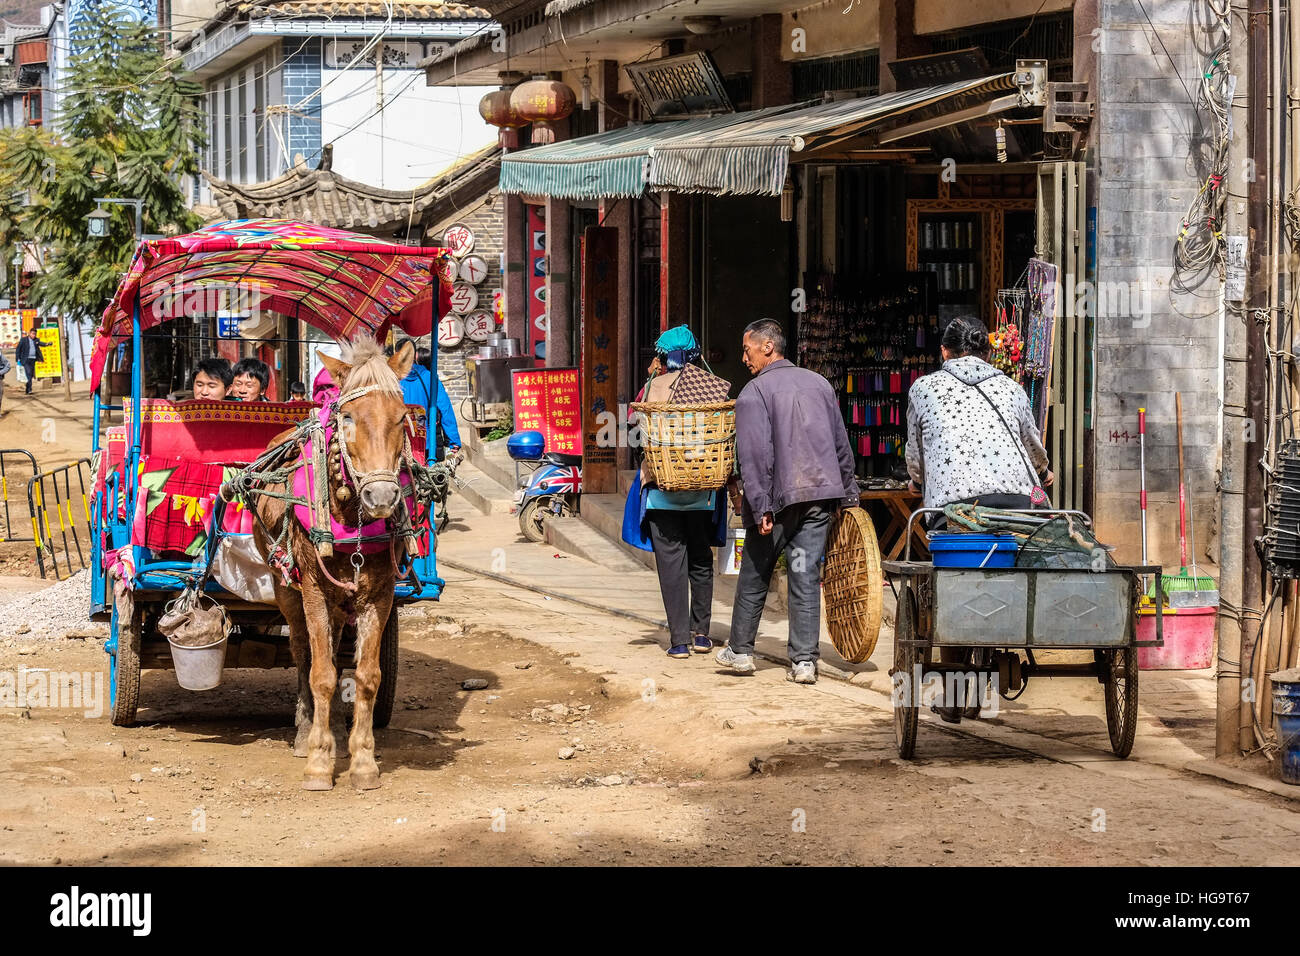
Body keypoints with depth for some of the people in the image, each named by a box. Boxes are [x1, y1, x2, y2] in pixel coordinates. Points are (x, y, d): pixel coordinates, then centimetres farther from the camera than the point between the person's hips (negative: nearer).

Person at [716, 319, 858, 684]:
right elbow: (842, 444, 16)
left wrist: (760, 506, -16)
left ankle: (740, 650, 23)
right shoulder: (819, 383, 12)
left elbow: (754, 455, -15)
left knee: (754, 577, 11)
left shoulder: (754, 393, -7)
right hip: (821, 496, 4)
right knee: (806, 577, 4)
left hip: (778, 500, -4)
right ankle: (804, 661, 0)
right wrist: (848, 493, 23)